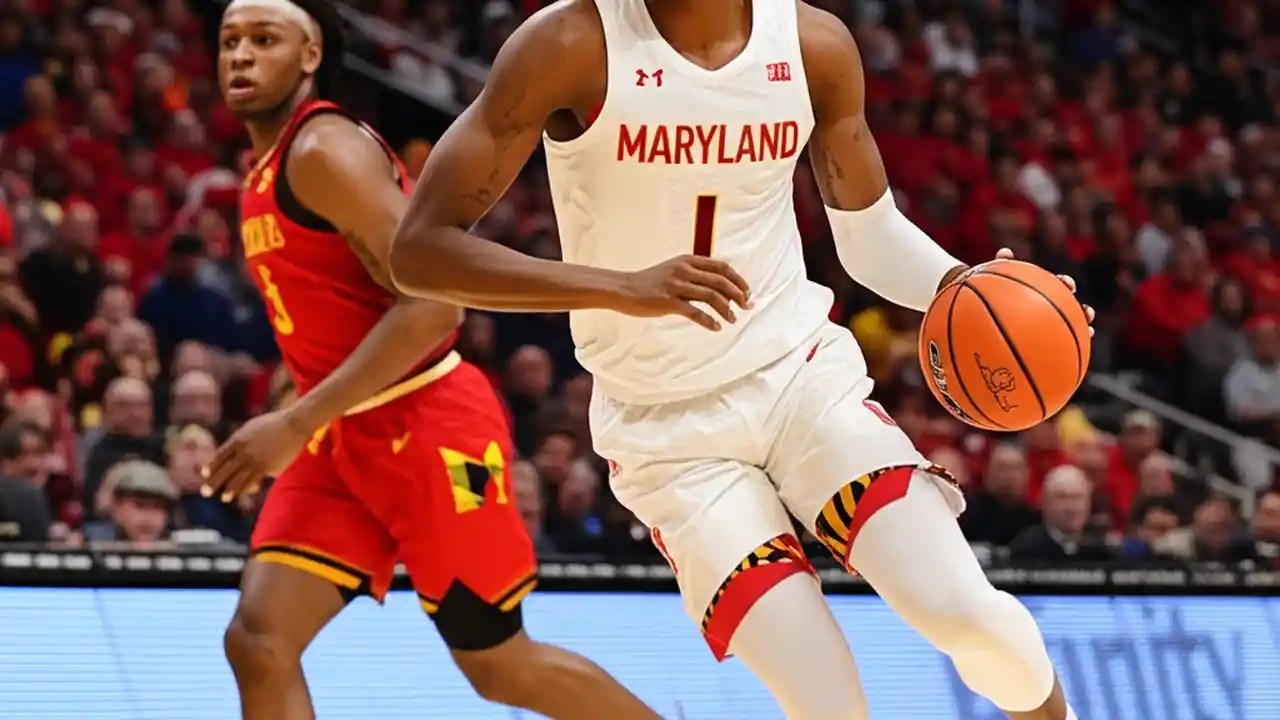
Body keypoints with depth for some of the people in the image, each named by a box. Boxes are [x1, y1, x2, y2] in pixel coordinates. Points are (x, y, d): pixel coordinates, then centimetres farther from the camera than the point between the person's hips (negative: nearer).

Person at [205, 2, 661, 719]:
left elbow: (432, 304, -26)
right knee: (259, 643, -8)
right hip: (345, 439, 8)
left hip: (427, 426, -8)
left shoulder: (323, 149, -16)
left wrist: (298, 423, -29)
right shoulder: (269, 167, 13)